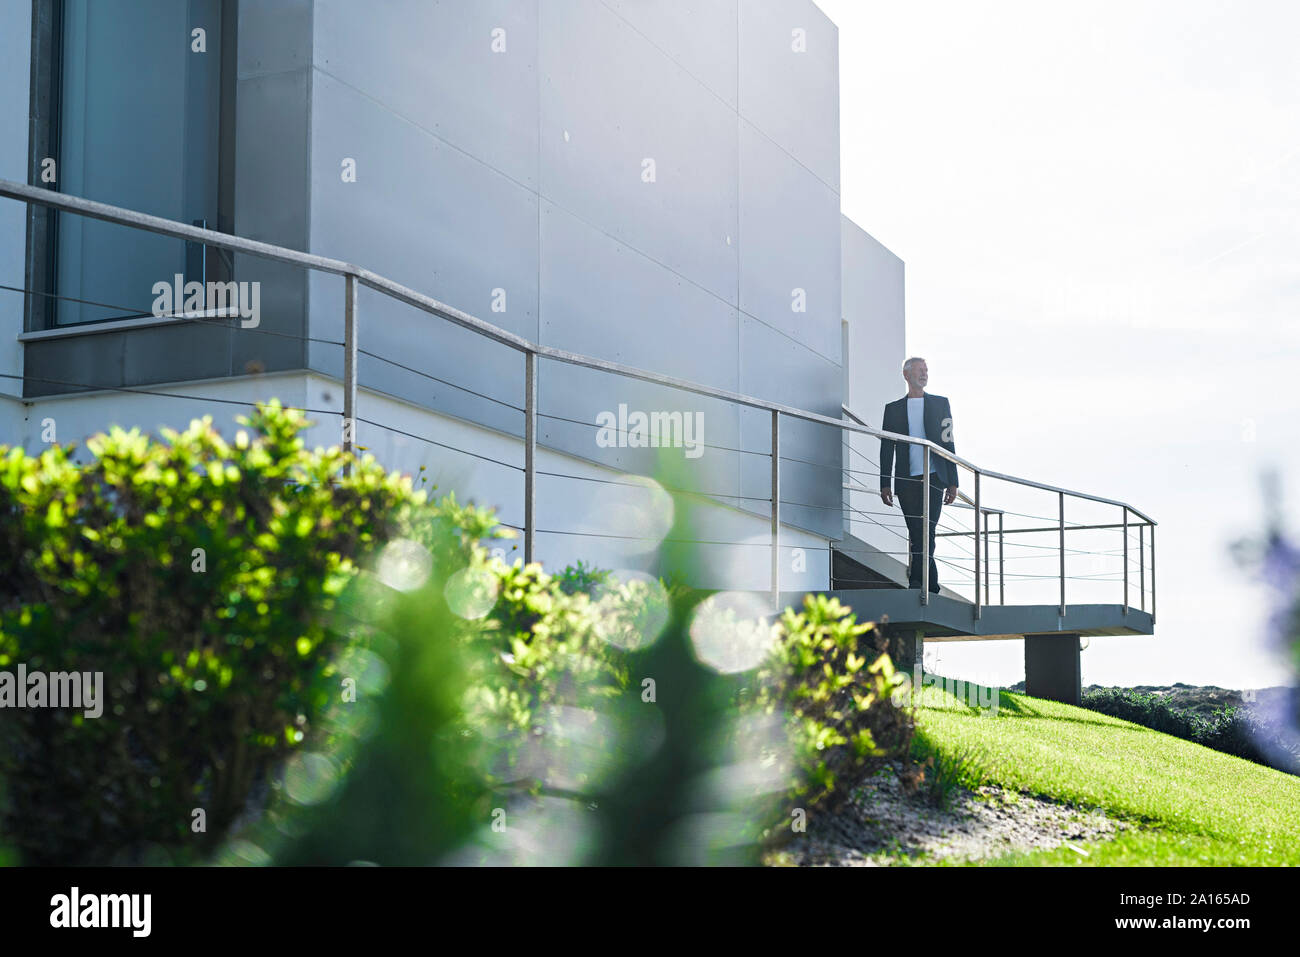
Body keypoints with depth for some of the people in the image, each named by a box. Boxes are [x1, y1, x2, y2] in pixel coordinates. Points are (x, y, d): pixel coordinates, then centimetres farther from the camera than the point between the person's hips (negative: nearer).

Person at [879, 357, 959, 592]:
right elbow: (887, 448, 11)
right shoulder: (893, 408, 12)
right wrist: (885, 484, 3)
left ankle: (917, 582, -8)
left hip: (933, 478, -1)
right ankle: (931, 586, 4)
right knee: (918, 535, -1)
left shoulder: (940, 403, 12)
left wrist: (952, 482, 2)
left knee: (925, 534, -10)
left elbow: (948, 442, 9)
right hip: (907, 480, 1)